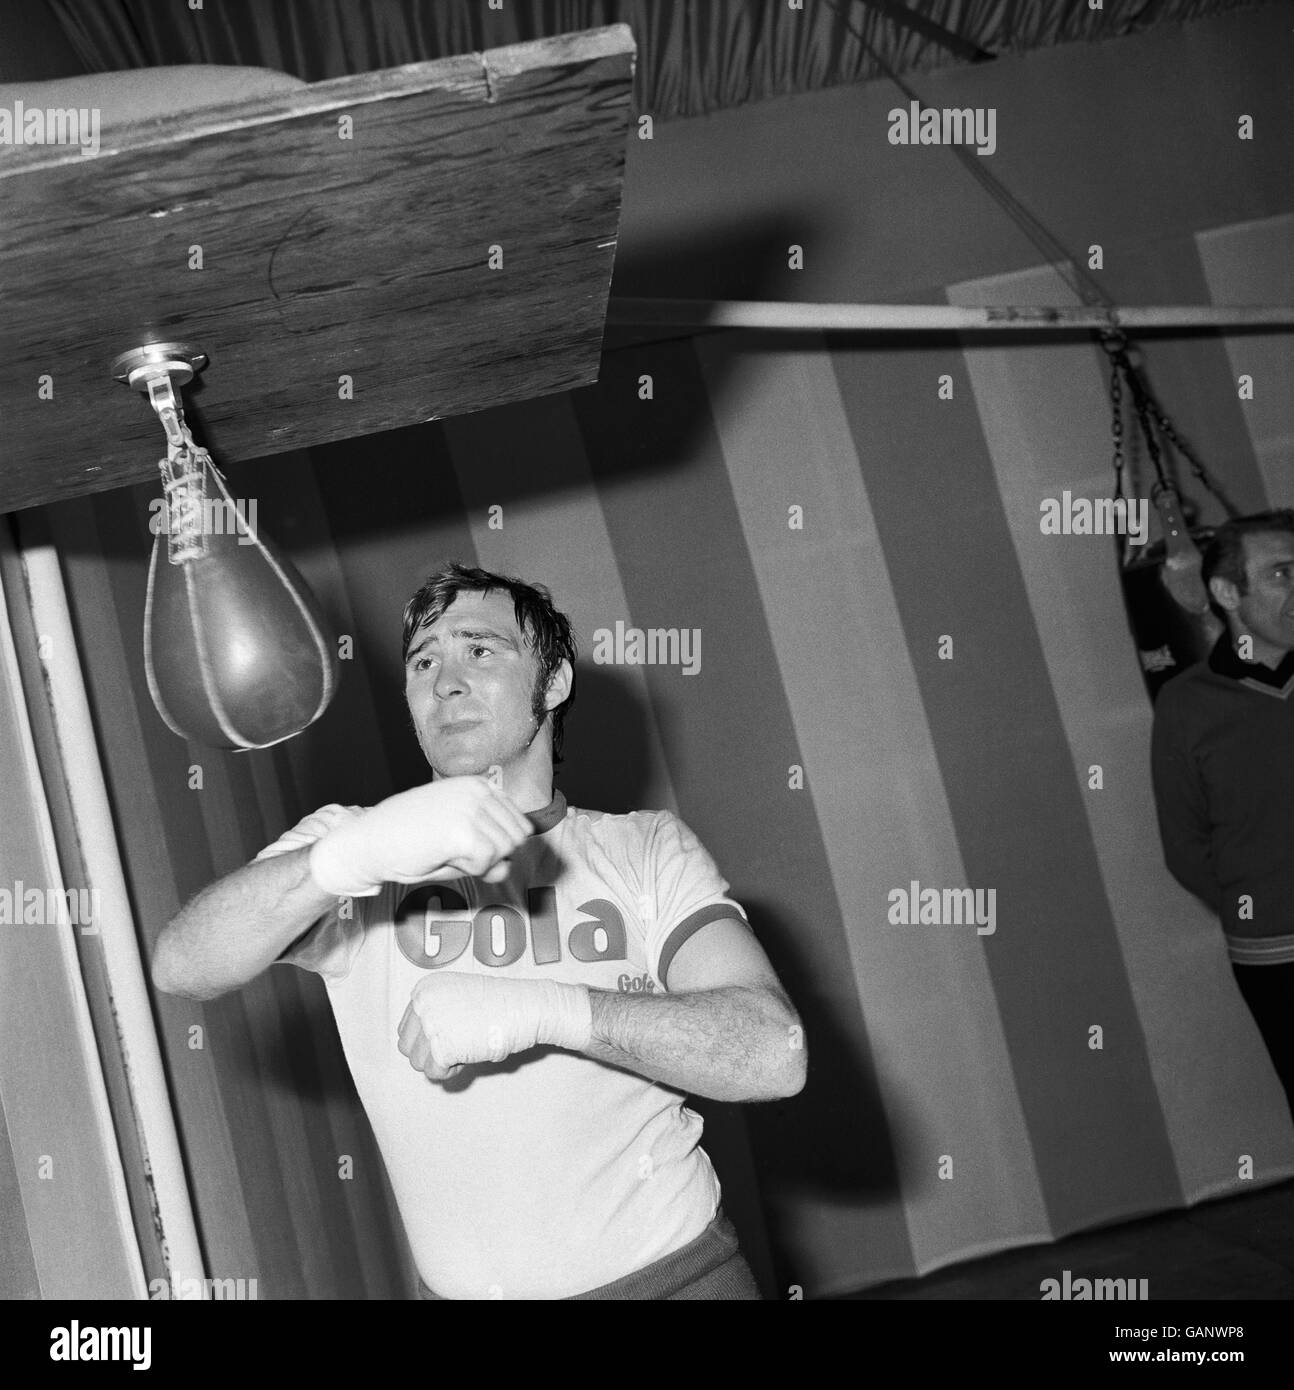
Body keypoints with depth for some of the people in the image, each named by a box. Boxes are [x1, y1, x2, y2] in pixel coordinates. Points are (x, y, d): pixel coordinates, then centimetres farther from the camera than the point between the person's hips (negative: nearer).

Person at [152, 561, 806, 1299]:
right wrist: (355, 850, -35)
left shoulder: (646, 849, -3)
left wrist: (541, 1008, -28)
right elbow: (181, 967, -19)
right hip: (462, 1285, 1)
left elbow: (775, 1051, -16)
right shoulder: (347, 845, -2)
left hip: (671, 1270, -1)